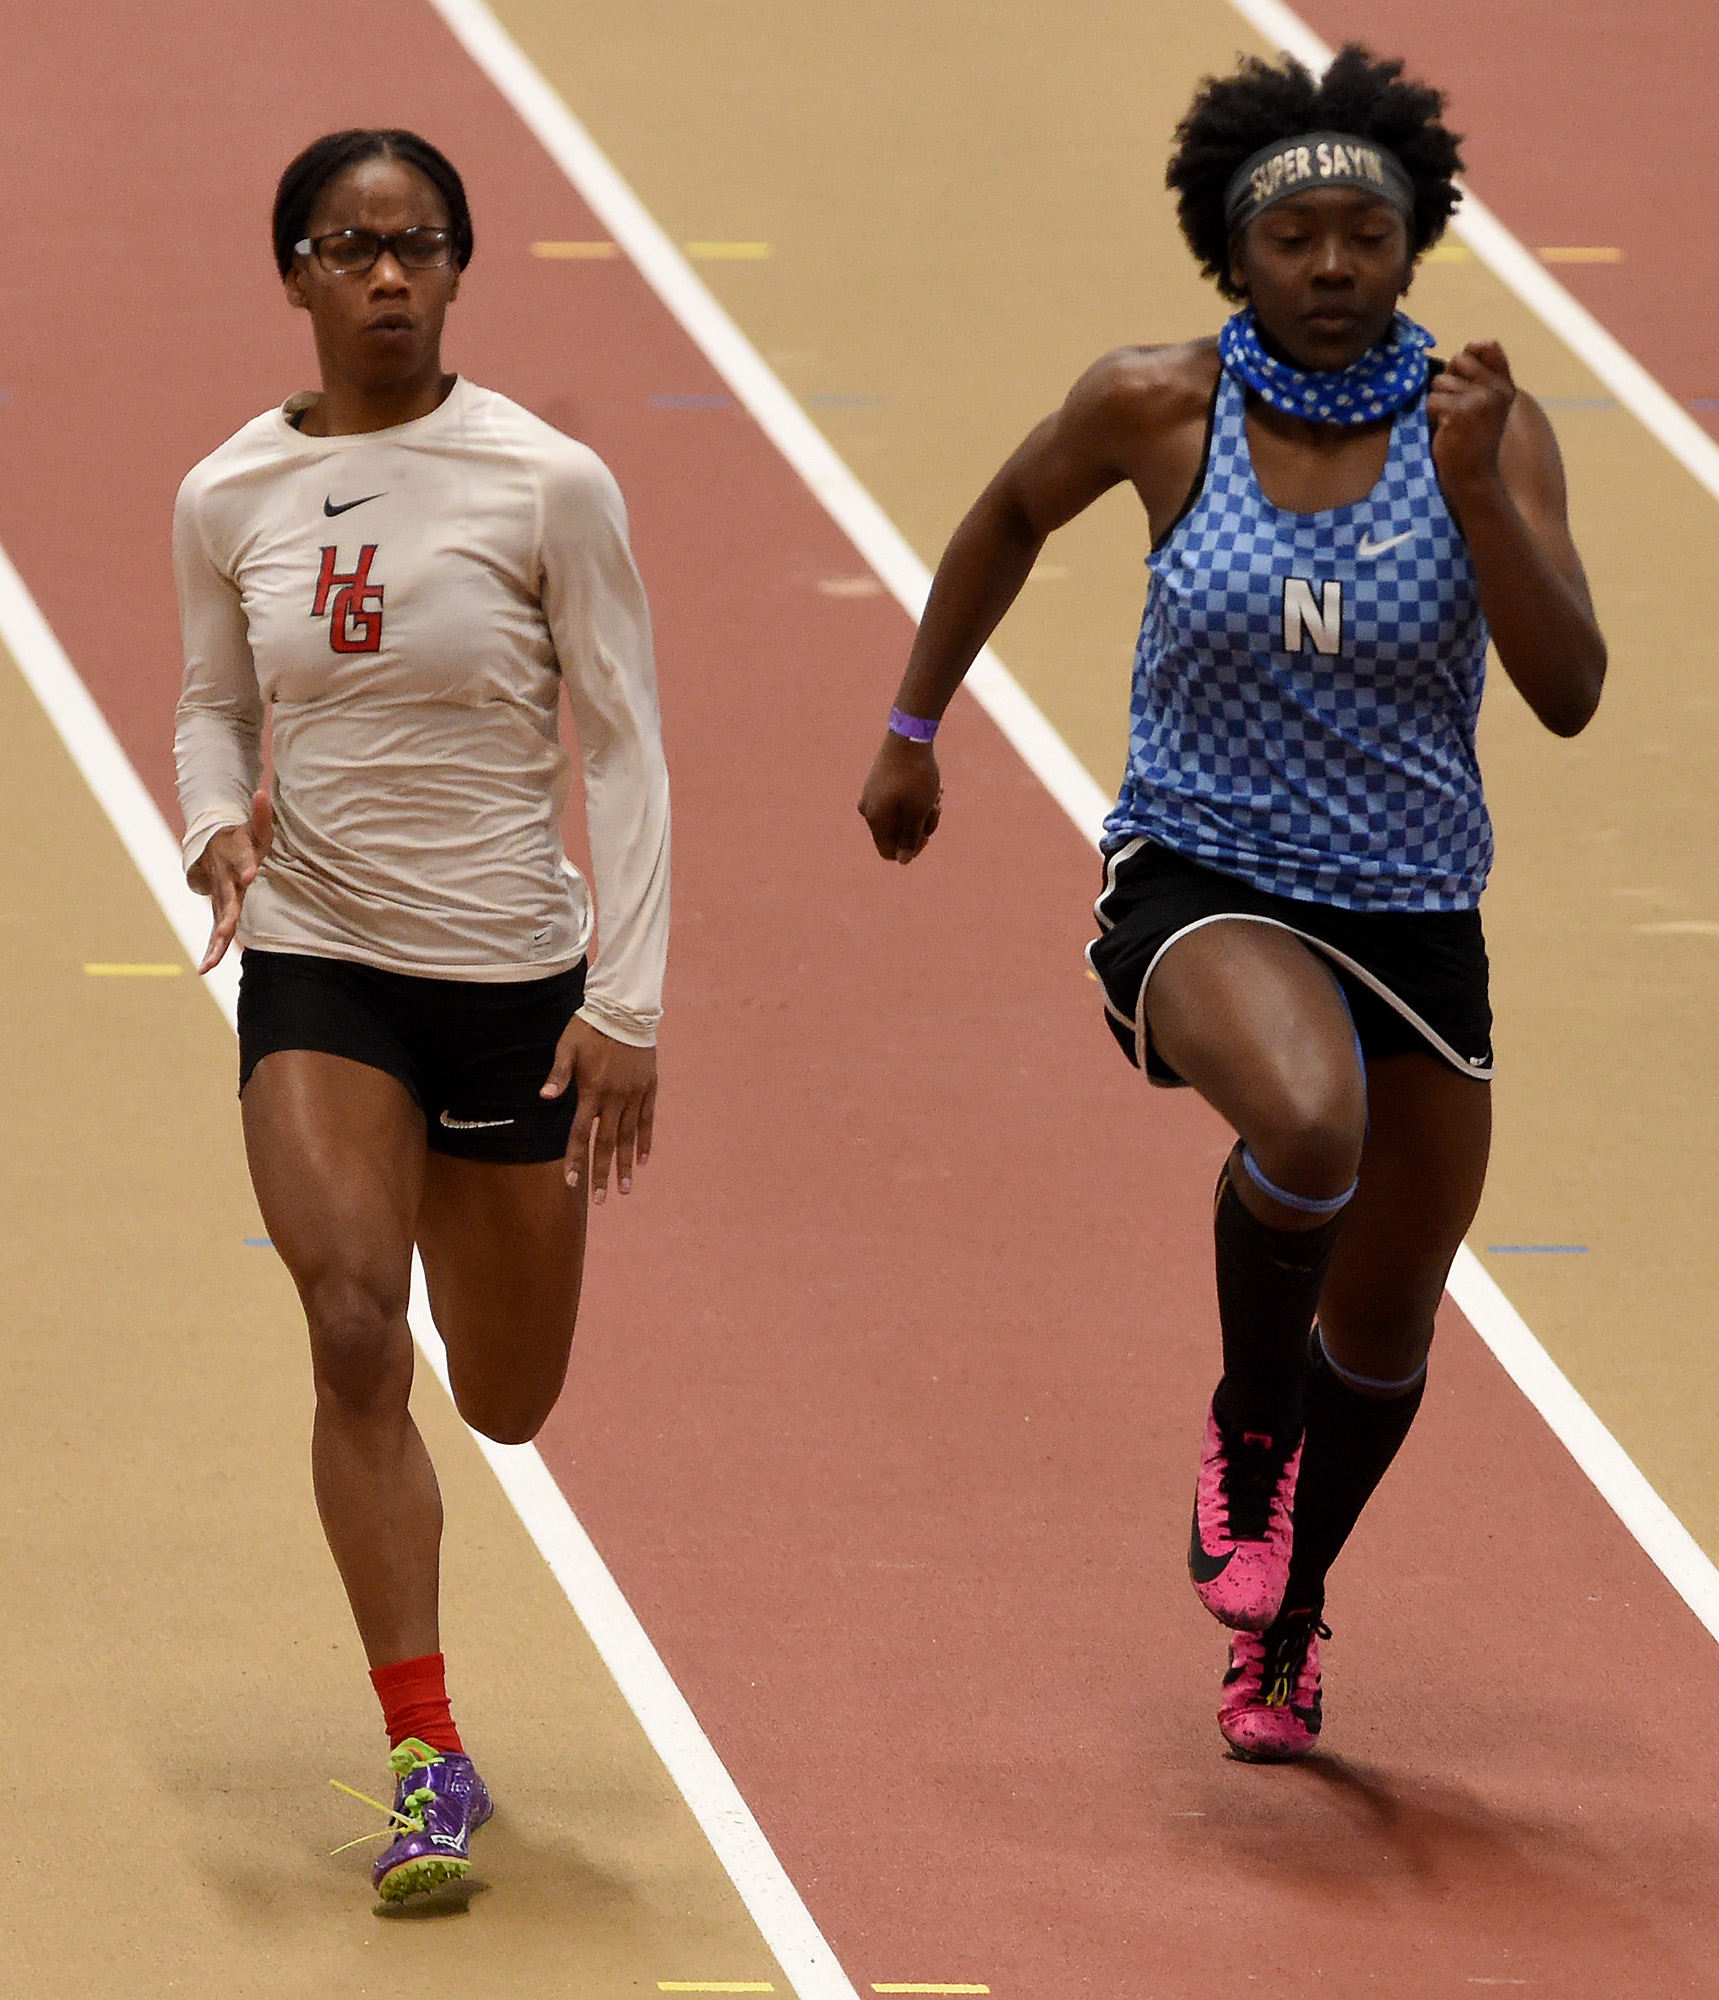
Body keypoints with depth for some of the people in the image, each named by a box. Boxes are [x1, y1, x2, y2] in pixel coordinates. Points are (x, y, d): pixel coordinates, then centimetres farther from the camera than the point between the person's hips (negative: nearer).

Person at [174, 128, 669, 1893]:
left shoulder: (547, 486, -9)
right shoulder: (229, 500, -1)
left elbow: (625, 751, -5)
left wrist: (626, 1002, -11)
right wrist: (219, 822, -9)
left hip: (514, 972, 0)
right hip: (314, 966, 0)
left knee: (508, 1402, 13)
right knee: (352, 1334, -21)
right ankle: (429, 1761, -14)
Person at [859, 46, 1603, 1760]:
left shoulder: (1484, 425, -8)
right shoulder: (1157, 409, -8)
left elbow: (1570, 694, -16)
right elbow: (1011, 516, 13)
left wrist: (1475, 482, -27)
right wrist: (914, 731, 16)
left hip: (1413, 914, 3)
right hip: (1200, 886, -3)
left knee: (1383, 1327, 14)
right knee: (1307, 1122, -36)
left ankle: (1284, 1615, 44)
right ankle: (1247, 1431, -6)